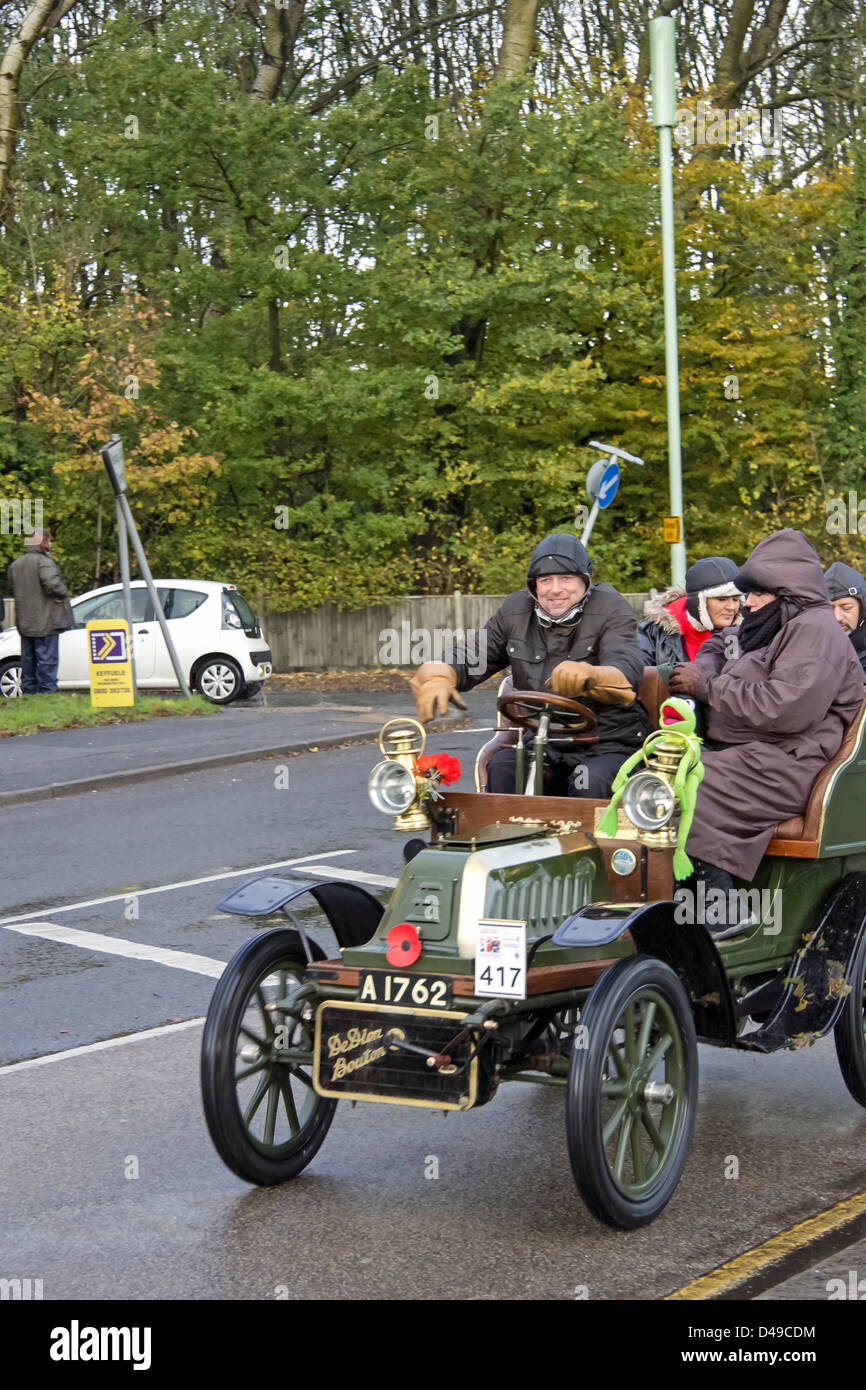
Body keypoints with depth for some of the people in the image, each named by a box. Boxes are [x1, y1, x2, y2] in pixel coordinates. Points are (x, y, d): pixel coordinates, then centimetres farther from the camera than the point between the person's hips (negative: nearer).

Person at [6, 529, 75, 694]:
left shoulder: (15, 564, 12)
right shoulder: (44, 561, -14)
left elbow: (12, 590, 18)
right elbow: (52, 583, -29)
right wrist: (63, 594, -13)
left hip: (24, 623, 8)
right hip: (45, 621, -8)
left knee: (28, 659, 15)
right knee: (47, 659, -4)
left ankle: (28, 692, 19)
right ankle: (47, 691, -6)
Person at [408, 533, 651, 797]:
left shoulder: (610, 609, -5)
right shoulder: (516, 611, 8)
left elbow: (628, 668, -23)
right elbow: (466, 660, 12)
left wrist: (589, 675, -47)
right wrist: (437, 679, -14)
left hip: (608, 744, -3)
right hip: (540, 744, 4)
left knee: (589, 782, -34)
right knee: (500, 767, -27)